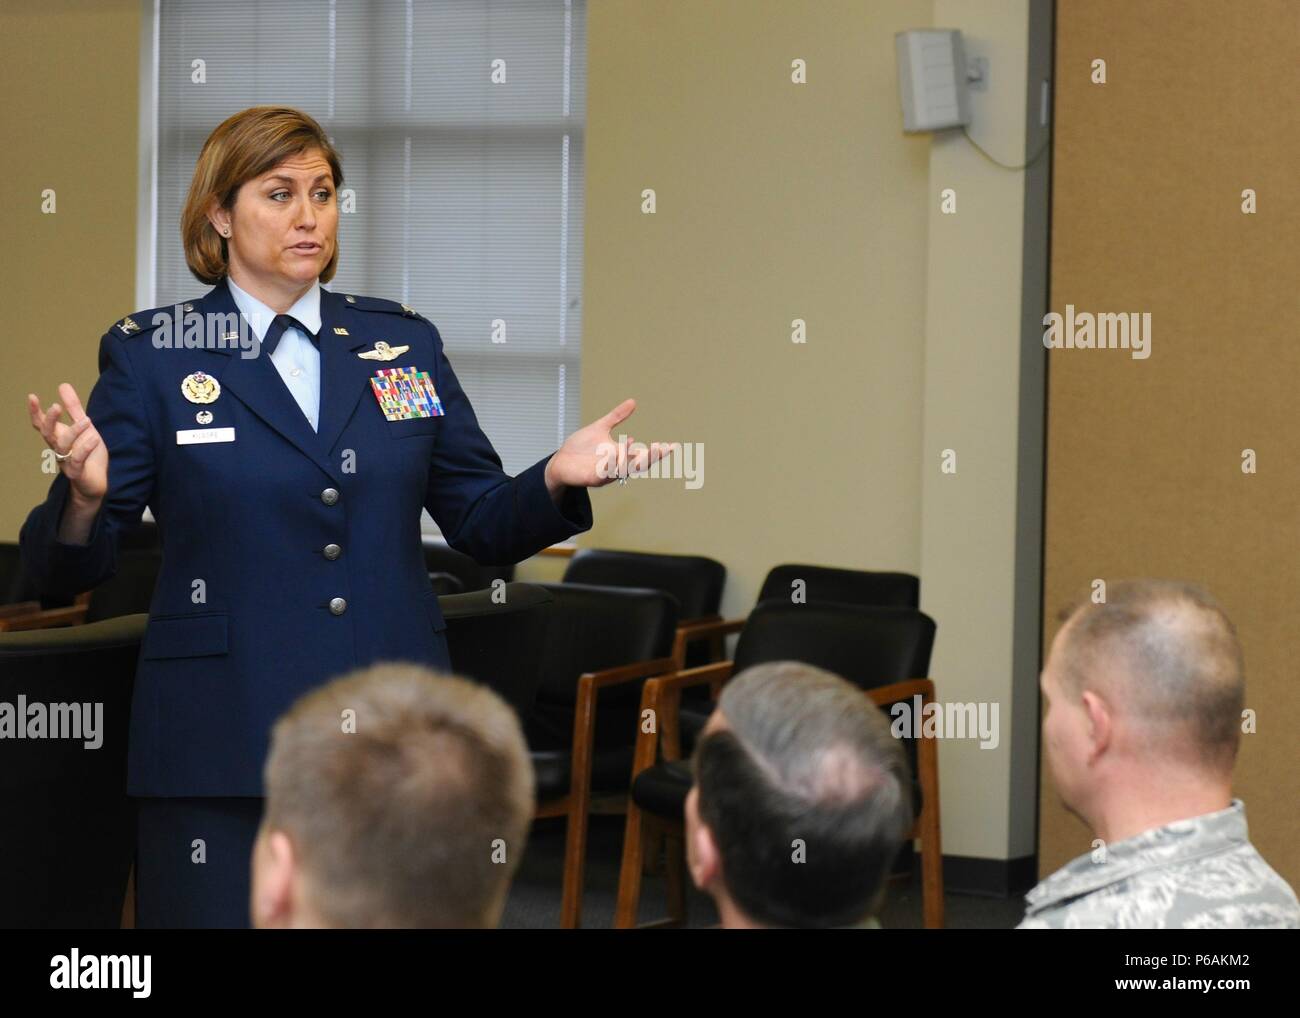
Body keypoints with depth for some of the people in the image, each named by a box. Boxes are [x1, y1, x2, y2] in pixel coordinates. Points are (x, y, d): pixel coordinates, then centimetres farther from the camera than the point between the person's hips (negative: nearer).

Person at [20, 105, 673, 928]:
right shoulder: (151, 357, 1)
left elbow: (483, 525, 14)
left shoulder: (404, 344, 11)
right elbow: (64, 571, -2)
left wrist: (556, 480, -7)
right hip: (225, 746, -3)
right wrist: (84, 494, -24)